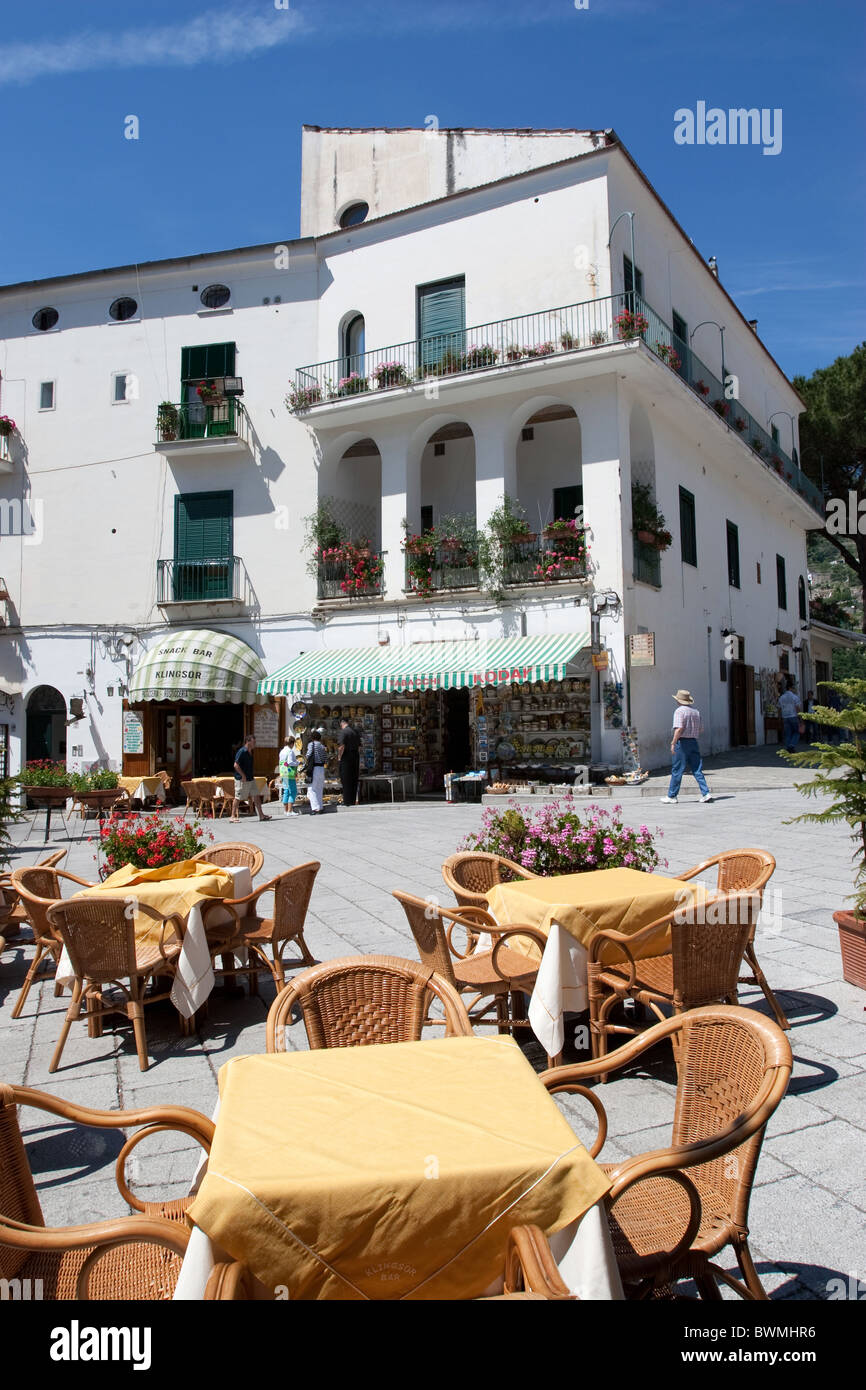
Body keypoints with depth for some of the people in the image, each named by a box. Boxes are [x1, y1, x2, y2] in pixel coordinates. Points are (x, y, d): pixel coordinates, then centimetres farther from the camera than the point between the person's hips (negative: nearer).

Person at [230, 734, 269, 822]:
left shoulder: (250, 752, 12)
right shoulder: (242, 751, -16)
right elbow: (236, 765, -21)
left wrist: (251, 776, 15)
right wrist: (243, 775, -19)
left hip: (250, 779, 9)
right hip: (242, 780, -9)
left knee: (256, 796, 6)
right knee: (238, 798, 0)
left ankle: (261, 815, 10)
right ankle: (233, 816, 9)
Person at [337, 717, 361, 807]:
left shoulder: (342, 732, -10)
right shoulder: (355, 731, 11)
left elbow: (342, 747, -19)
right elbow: (359, 747, 12)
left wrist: (339, 757, -9)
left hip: (346, 758, -6)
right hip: (355, 757, 6)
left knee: (346, 781, -1)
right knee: (354, 780, 11)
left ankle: (347, 801, 0)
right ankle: (353, 800, 15)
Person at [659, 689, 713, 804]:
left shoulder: (679, 711, -10)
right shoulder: (696, 710, 12)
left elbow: (679, 729, -20)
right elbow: (701, 729, 15)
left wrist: (673, 743, -16)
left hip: (682, 742, -6)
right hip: (694, 742, 6)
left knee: (677, 771, 1)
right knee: (697, 770, 7)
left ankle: (672, 796, 8)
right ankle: (706, 793, -1)